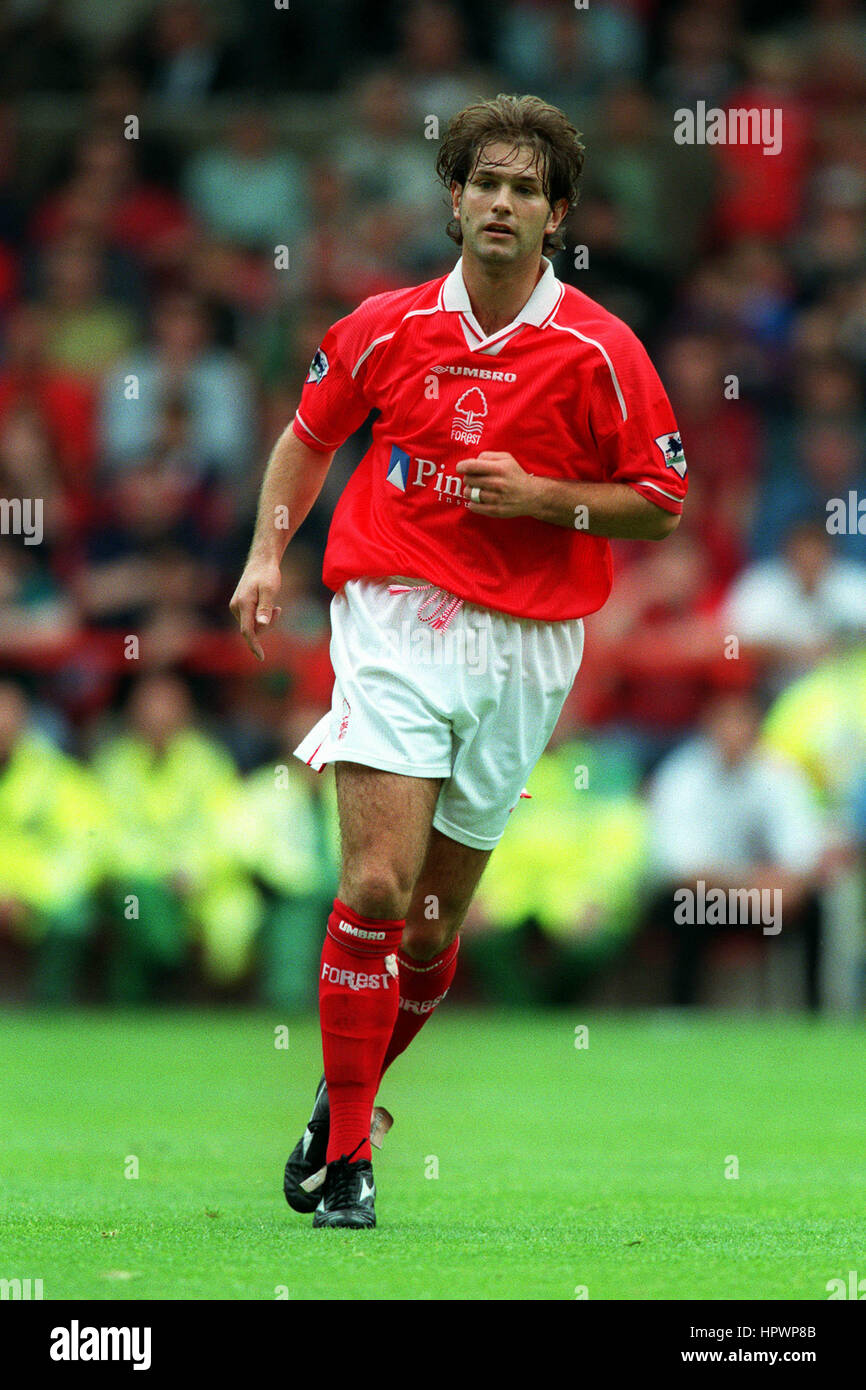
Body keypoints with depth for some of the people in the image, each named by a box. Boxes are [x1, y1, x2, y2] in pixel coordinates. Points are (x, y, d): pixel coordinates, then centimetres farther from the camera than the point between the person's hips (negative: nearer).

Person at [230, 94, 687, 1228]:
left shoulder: (600, 352, -3)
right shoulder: (389, 327, 2)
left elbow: (659, 505, 2)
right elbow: (310, 433, 18)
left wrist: (543, 496, -13)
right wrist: (268, 552, 6)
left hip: (526, 645, 1)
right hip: (395, 622, -1)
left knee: (435, 921, 7)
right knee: (377, 887, -16)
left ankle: (349, 1098, 32)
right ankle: (346, 1155, -8)